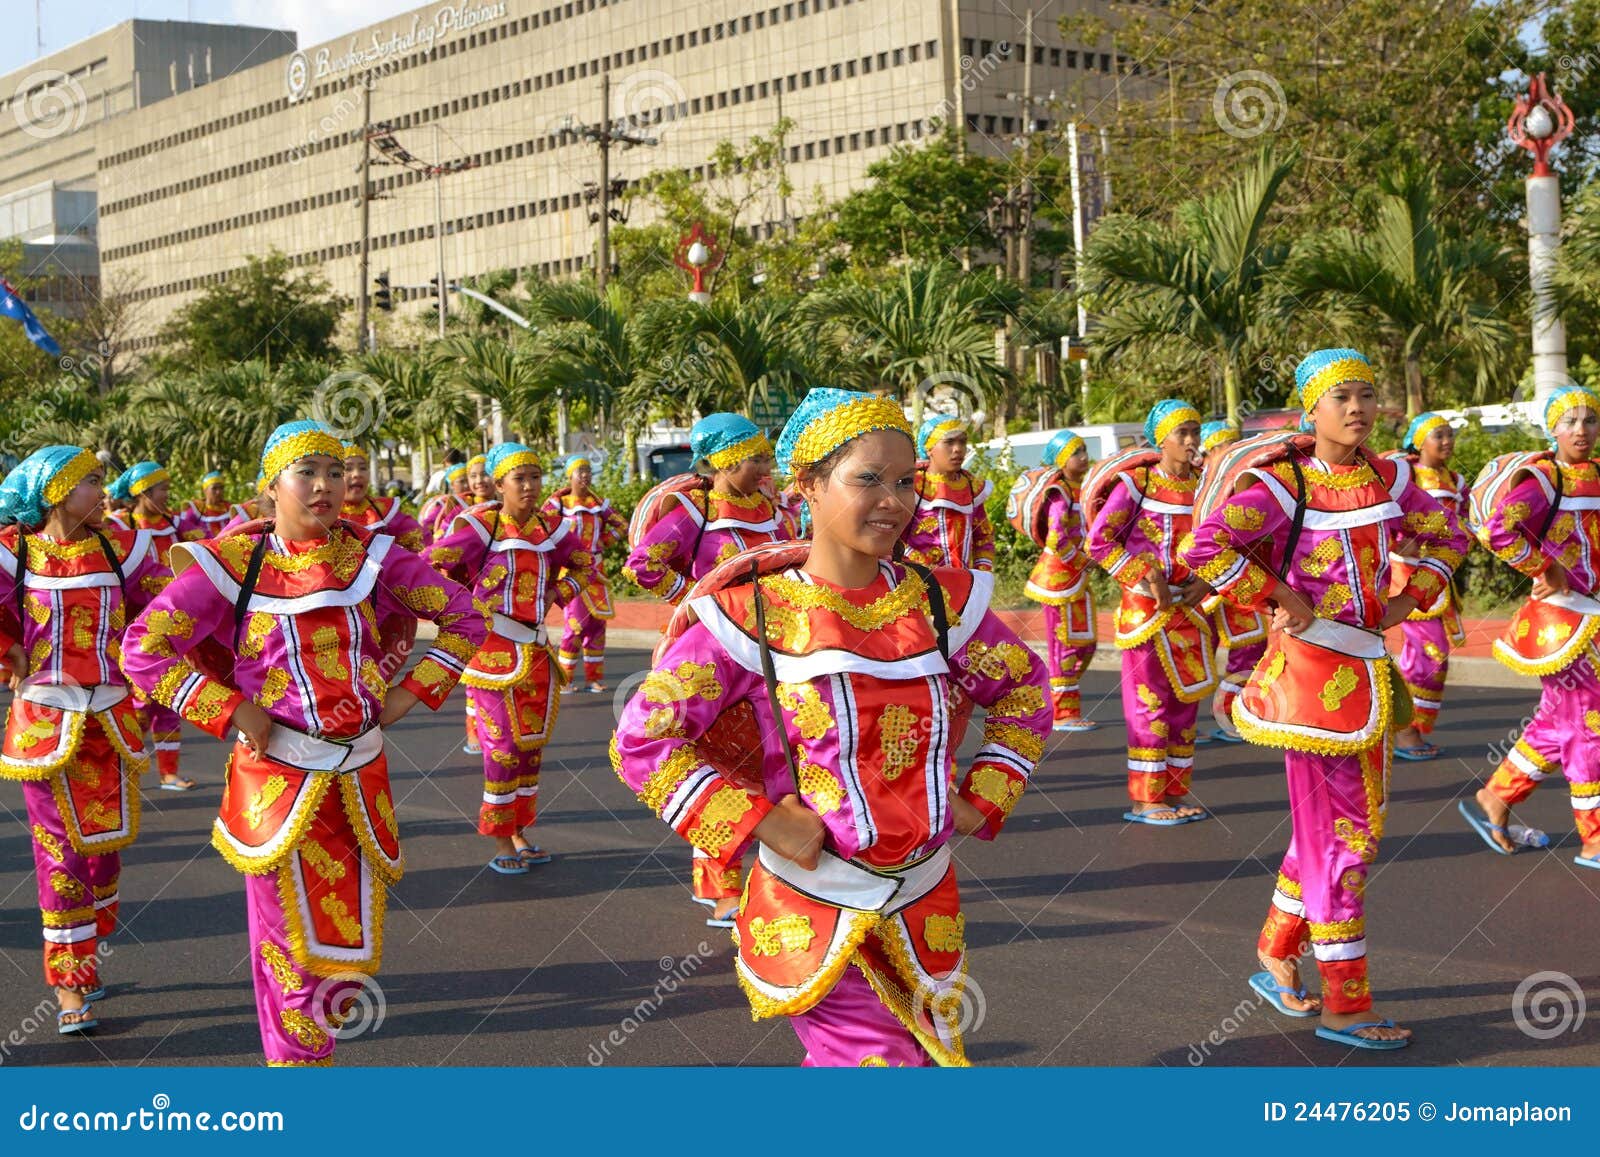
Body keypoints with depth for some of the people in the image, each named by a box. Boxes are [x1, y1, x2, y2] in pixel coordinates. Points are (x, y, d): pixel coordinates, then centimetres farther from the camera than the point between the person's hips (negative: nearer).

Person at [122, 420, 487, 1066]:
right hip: (277, 781, -3)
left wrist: (410, 693, 1)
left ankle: (309, 1043, 35)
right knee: (292, 944, 3)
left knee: (353, 946, 10)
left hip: (360, 778, 3)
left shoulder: (373, 557, 2)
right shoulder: (234, 562, -6)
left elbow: (463, 618, 10)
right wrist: (230, 711, -11)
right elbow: (144, 647, -6)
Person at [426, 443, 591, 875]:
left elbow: (582, 562, 22)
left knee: (531, 744, 11)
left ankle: (519, 834, 23)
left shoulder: (551, 527, 5)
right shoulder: (479, 525, -12)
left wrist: (558, 594, 8)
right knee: (504, 746, -3)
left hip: (536, 650, 6)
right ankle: (500, 843, 7)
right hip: (494, 650, -6)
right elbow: (432, 565, -10)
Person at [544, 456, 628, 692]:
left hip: (594, 570, 5)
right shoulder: (558, 503, -1)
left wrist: (604, 540, 3)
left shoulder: (599, 504, 10)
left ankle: (594, 677, 12)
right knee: (577, 623, -10)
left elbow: (623, 526, 14)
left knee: (598, 621, 3)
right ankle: (565, 678, 1)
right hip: (570, 569, -5)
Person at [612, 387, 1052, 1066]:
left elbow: (1023, 693, 15)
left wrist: (981, 801, 3)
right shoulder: (751, 615, -13)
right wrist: (763, 822, -17)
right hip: (813, 911, -5)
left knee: (929, 1056, 18)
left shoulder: (942, 602, -2)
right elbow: (642, 741, -11)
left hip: (928, 905, 5)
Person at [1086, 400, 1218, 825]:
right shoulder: (1136, 482, -8)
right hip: (1146, 609, -6)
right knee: (1150, 701, -4)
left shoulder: (1202, 485, 8)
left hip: (1188, 609, 6)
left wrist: (1204, 582, -3)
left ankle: (1176, 792, 19)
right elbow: (1098, 540, -11)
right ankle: (1144, 799, 3)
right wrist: (1147, 578, -16)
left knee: (1185, 698, 9)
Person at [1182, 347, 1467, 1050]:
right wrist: (1284, 601, -21)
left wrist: (1410, 599, 4)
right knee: (1335, 836, -3)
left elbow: (1446, 537, 20)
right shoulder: (1281, 486, -14)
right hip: (1311, 672, -7)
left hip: (1367, 671, 7)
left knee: (1357, 827, 15)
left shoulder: (1389, 478, 5)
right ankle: (1345, 1007, 6)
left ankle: (1275, 960, 31)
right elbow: (1205, 551, -25)